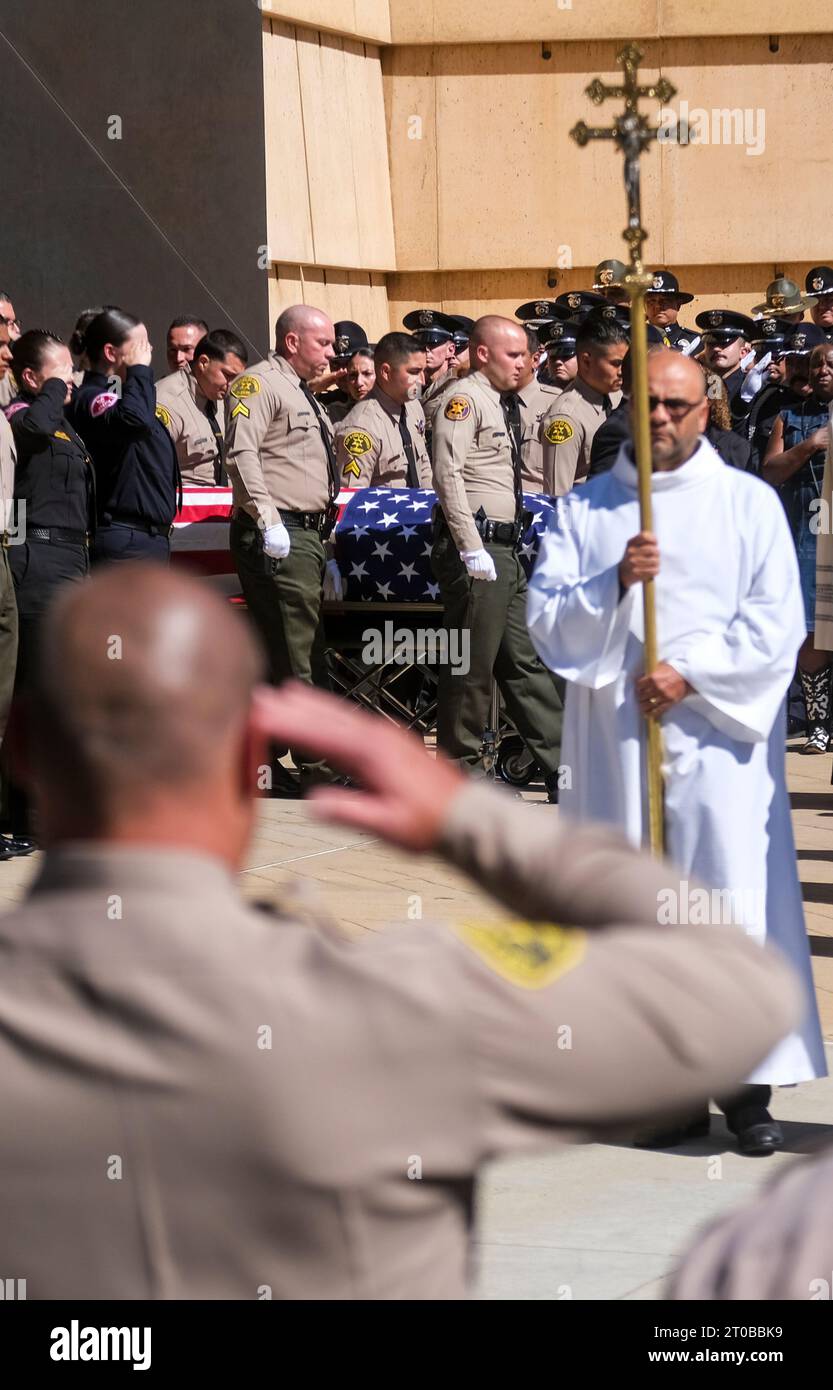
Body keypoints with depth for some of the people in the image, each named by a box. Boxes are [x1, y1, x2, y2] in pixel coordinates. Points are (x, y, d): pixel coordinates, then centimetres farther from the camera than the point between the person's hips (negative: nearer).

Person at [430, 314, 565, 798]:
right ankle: (462, 769, 3)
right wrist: (472, 549, -21)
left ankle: (562, 766, 11)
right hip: (476, 547, -9)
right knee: (473, 665, -5)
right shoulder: (465, 399, -8)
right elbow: (449, 474, -17)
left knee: (525, 660, 9)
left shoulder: (504, 405, 19)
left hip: (505, 549, 9)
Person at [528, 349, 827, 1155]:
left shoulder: (749, 504, 6)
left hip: (719, 734, -2)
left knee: (733, 898, -6)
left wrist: (690, 675, -12)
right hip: (617, 739, 2)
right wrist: (614, 583, -15)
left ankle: (749, 1086, -1)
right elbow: (545, 621, 2)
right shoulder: (584, 509, 10)